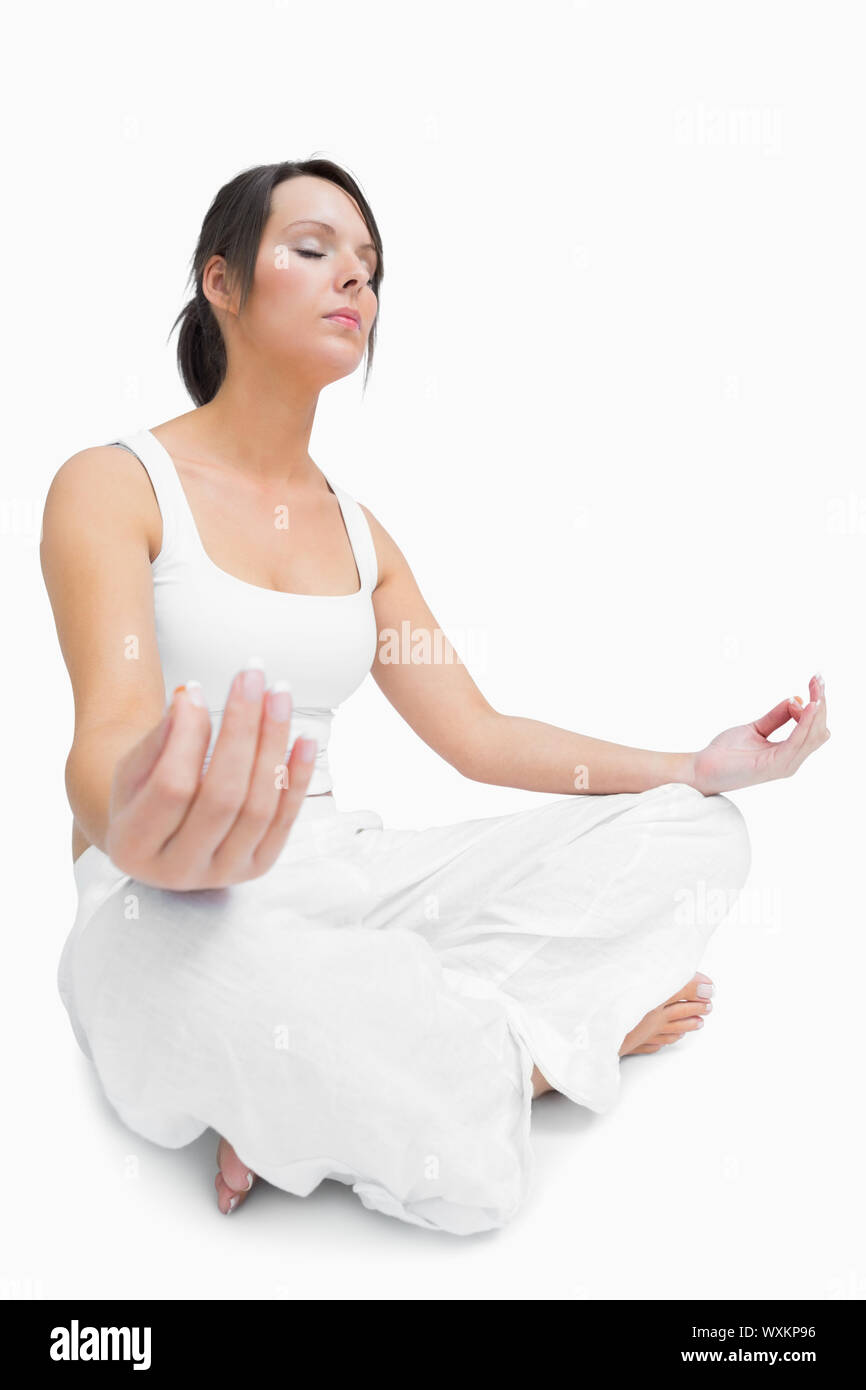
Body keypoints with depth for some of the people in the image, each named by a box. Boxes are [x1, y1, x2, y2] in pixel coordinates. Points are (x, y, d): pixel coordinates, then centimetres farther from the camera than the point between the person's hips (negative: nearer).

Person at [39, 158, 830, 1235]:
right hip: (183, 911, -6)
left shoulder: (357, 531, 16)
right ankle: (559, 1031, -7)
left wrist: (705, 765, 1)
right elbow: (109, 731, -19)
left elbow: (478, 736, 12)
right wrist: (140, 829, -45)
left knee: (695, 835, -11)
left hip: (349, 879, 7)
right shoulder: (111, 486, -3)